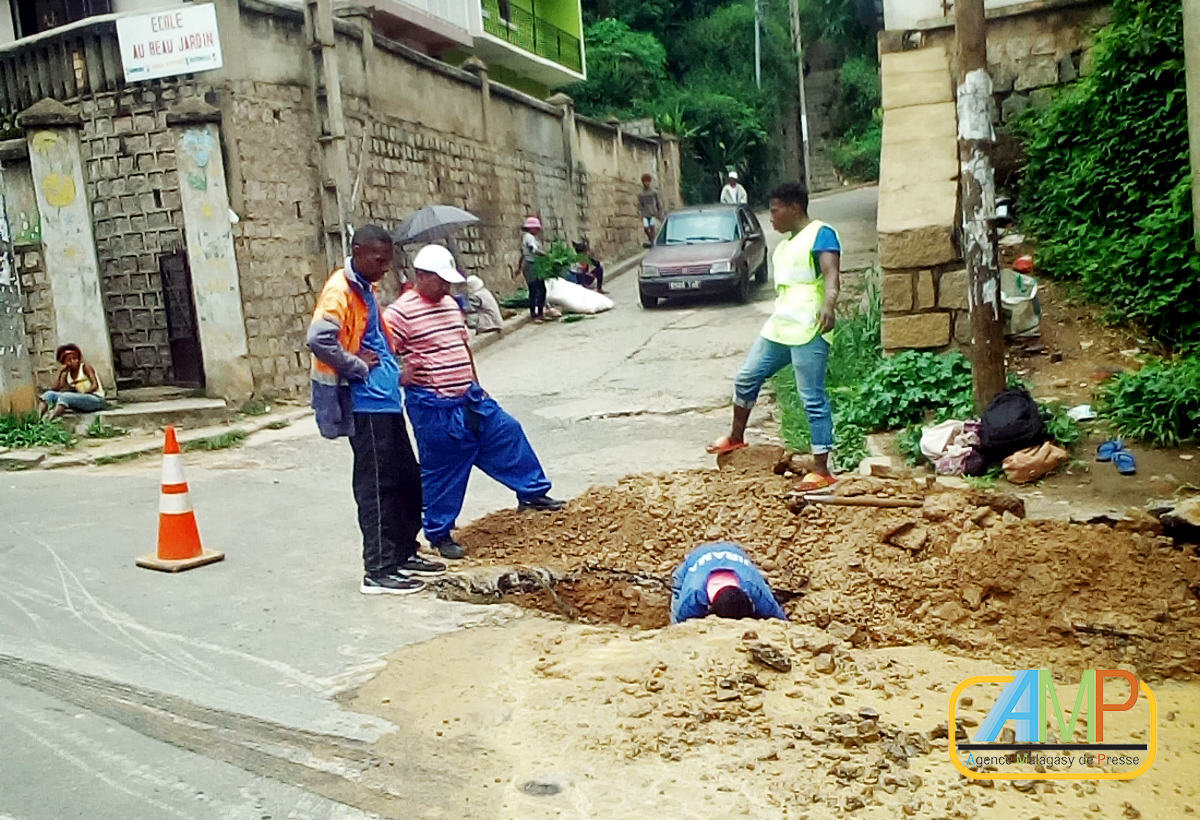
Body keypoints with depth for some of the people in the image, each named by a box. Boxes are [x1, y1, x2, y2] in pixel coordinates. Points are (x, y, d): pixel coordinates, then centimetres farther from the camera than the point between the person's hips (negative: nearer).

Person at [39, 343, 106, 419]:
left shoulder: (85, 367, 1)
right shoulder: (66, 375, 15)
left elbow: (95, 385, -10)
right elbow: (56, 389, 3)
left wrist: (81, 394, -20)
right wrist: (60, 372, 2)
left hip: (96, 399, -6)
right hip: (81, 400, 6)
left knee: (66, 396, -30)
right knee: (50, 394, -4)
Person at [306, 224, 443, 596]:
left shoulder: (364, 289, 16)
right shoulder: (339, 290, -13)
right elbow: (318, 339, -28)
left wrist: (393, 368, 12)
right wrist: (358, 366, -17)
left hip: (386, 400, 10)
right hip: (365, 405, -10)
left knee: (408, 479, 16)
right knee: (376, 488, -4)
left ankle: (404, 554, 28)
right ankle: (378, 572, 4)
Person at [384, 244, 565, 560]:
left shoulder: (451, 305, 11)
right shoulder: (401, 312, -14)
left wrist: (475, 387, 21)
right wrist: (402, 375, -24)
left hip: (469, 400, 8)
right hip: (434, 409, -7)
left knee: (508, 433, 12)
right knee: (442, 473, 3)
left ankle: (532, 492, 29)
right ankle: (439, 533, 20)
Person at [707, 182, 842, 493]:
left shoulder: (820, 233, -6)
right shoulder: (786, 243, 22)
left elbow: (832, 274, -22)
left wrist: (828, 305, -39)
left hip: (808, 332, -9)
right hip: (777, 328, 10)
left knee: (813, 399, -7)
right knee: (746, 379, 15)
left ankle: (822, 471, -2)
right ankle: (736, 437, 36)